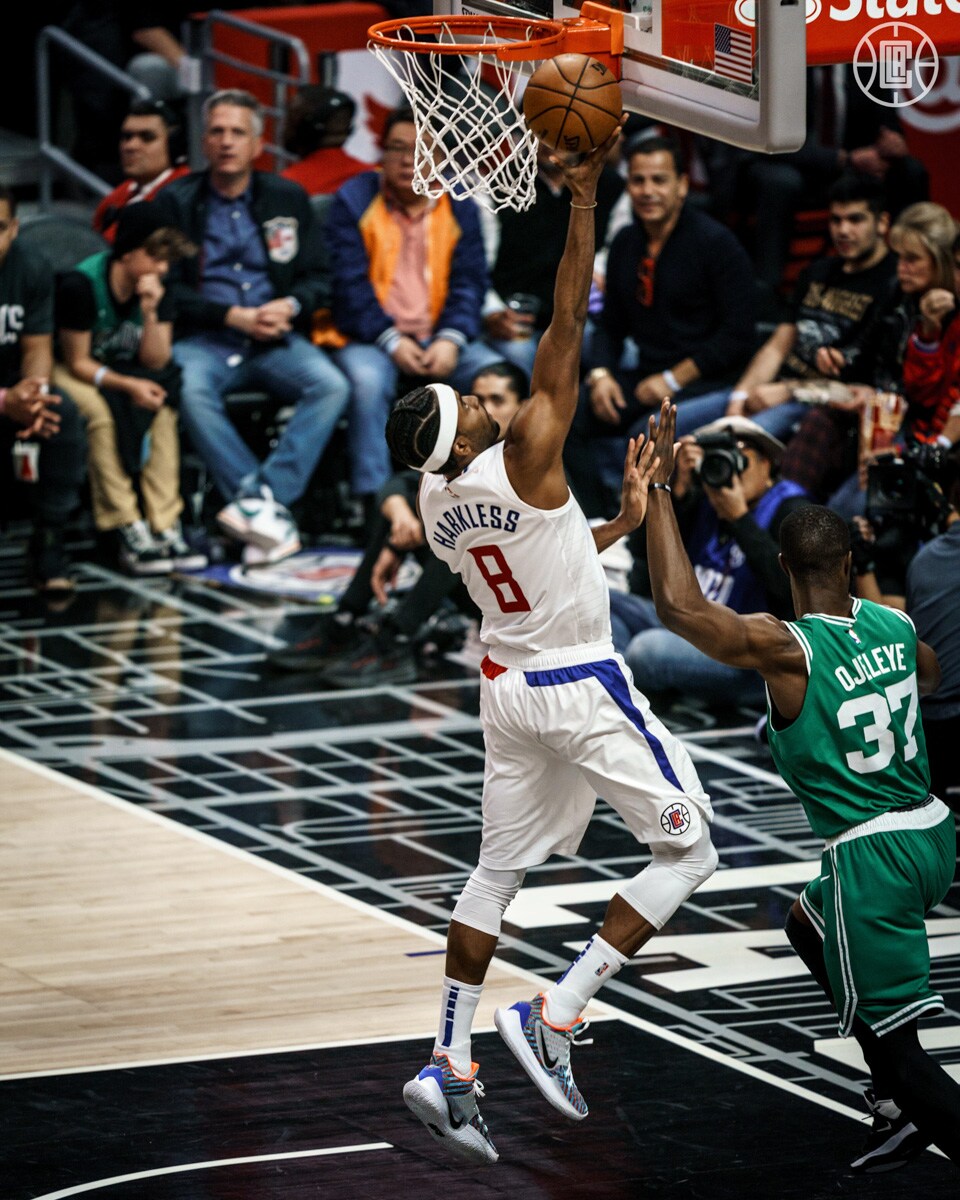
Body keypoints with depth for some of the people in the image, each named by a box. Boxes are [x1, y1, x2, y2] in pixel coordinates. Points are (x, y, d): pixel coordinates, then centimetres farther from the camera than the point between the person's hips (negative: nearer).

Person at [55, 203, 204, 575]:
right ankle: (129, 531, -34)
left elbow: (155, 362, -8)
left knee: (162, 406, -23)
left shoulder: (156, 286, -7)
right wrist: (129, 386, -33)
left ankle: (165, 527, -25)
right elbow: (78, 364, -19)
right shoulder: (80, 284, -24)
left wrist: (150, 313, -24)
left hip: (126, 371, 6)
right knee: (101, 410, -35)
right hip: (73, 374, -6)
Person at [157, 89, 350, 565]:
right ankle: (269, 510, -36)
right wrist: (234, 316, -13)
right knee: (191, 392, -36)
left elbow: (315, 278, 12)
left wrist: (289, 306, -10)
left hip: (275, 338, 2)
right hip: (204, 340, -2)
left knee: (332, 386, -28)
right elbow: (170, 289, -1)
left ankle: (261, 498, -34)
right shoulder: (176, 202, 5)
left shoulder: (288, 199, 13)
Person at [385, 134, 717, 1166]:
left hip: (508, 685, 7)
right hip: (583, 688, -7)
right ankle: (554, 1018, -5)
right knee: (687, 849, 5)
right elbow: (567, 321, -21)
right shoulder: (523, 455, -20)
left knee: (497, 870, 17)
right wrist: (582, 200, -18)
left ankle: (448, 1064, 8)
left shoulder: (435, 504, 1)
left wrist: (619, 523, 21)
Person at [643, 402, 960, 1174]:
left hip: (871, 853, -8)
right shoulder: (895, 626, 2)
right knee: (810, 924, 33)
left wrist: (659, 489, -21)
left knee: (895, 1042, -2)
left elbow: (678, 605, -28)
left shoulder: (785, 649, -18)